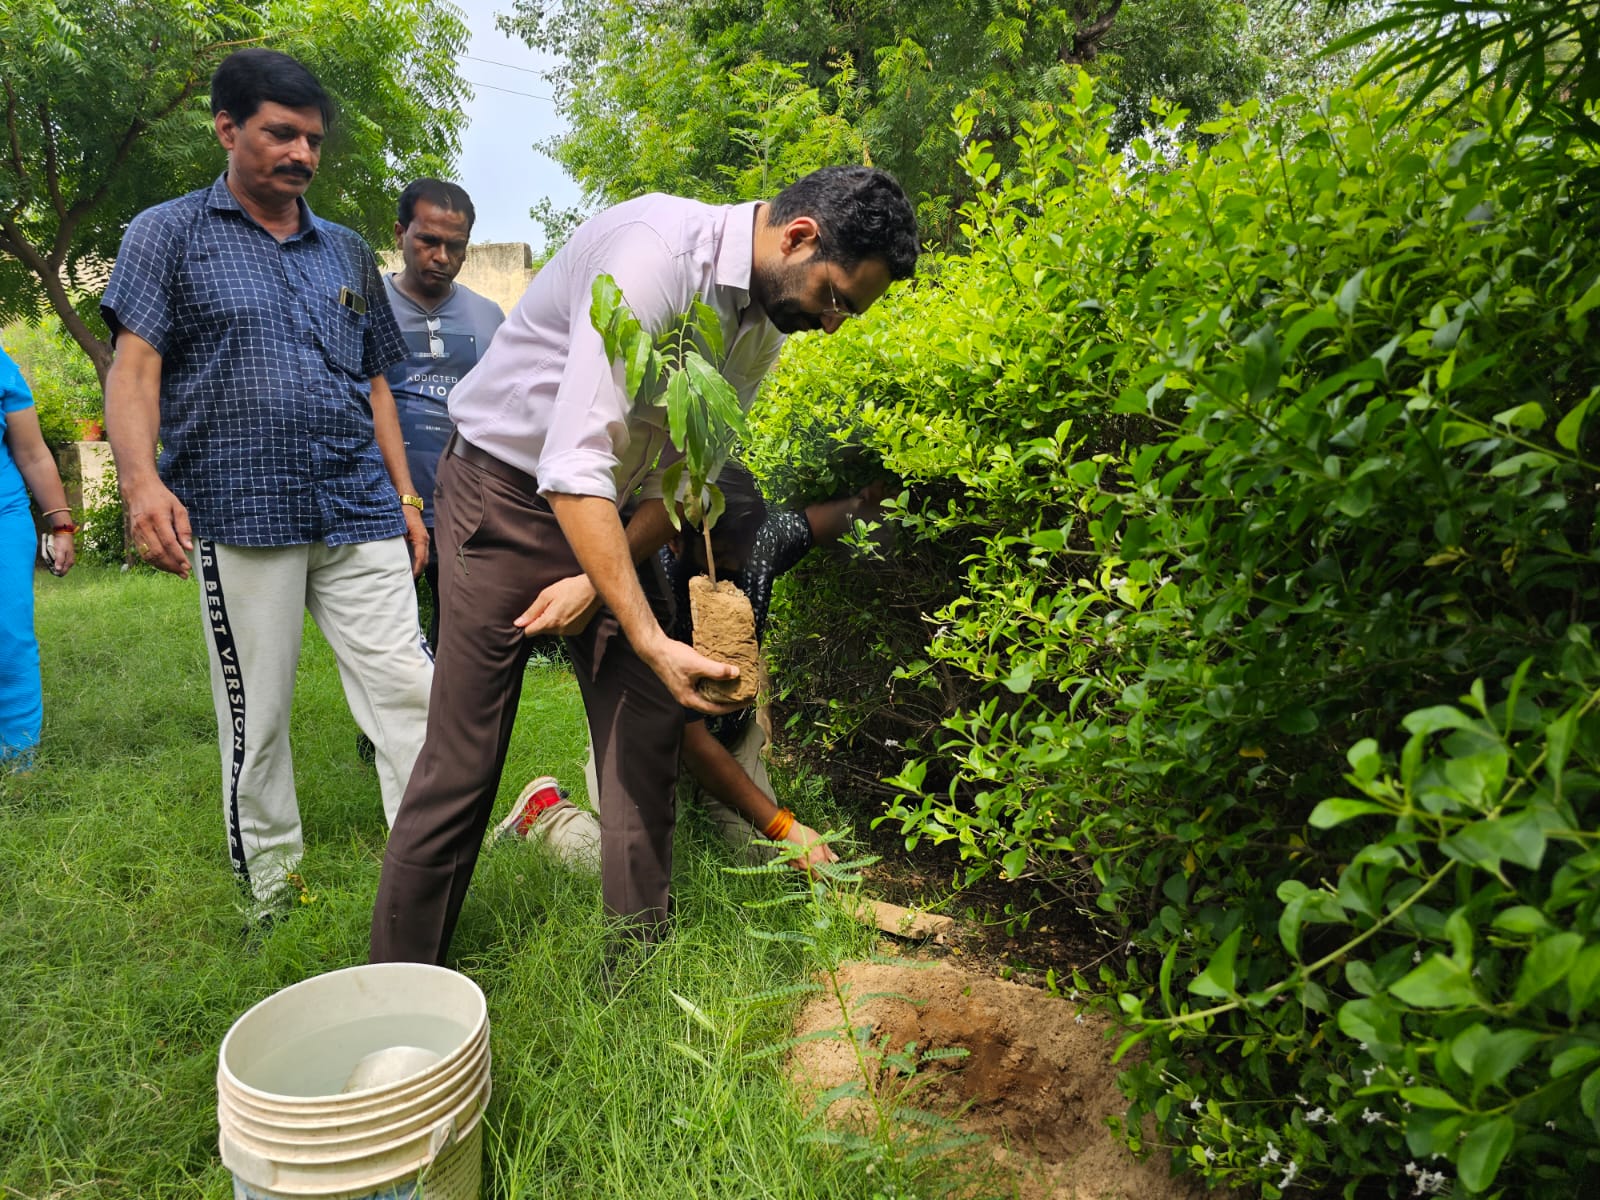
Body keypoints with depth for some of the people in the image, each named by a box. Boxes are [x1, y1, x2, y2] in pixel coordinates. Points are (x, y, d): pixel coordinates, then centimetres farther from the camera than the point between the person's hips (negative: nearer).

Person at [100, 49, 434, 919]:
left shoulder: (347, 253, 19)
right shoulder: (168, 233, 8)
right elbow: (134, 367, -3)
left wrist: (405, 499, 13)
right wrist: (142, 479, -20)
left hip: (360, 516, 3)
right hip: (240, 518, -3)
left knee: (408, 691, -4)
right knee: (256, 716, 4)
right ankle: (271, 897, 18)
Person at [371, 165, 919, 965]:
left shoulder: (768, 316, -2)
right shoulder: (655, 249, -28)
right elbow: (575, 464, -34)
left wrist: (598, 581, -9)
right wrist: (651, 641, -36)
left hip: (610, 509, 7)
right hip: (507, 488, -7)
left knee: (648, 737, 2)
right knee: (462, 762, -4)